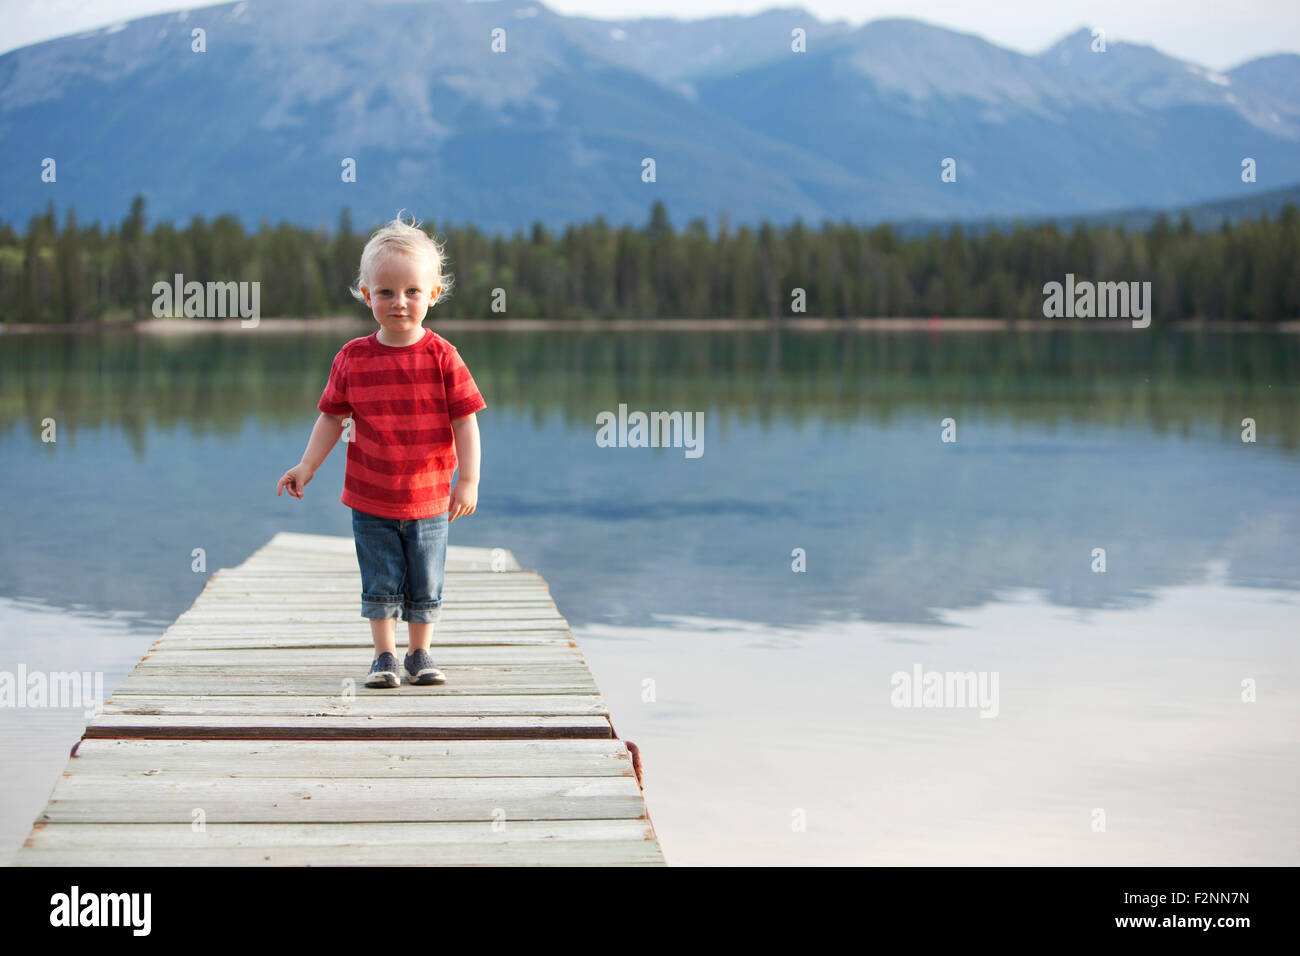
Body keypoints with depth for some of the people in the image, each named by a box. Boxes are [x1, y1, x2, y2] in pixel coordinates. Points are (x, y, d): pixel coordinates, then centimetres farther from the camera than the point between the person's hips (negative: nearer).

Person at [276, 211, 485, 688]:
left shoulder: (442, 357, -9)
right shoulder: (352, 359, -4)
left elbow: (465, 420, -7)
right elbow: (333, 417, 7)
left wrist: (469, 481, -11)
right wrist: (307, 466, 2)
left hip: (429, 497, -1)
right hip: (370, 499, 1)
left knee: (425, 585, 9)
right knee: (380, 583, 6)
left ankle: (419, 653, 23)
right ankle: (385, 655, 18)